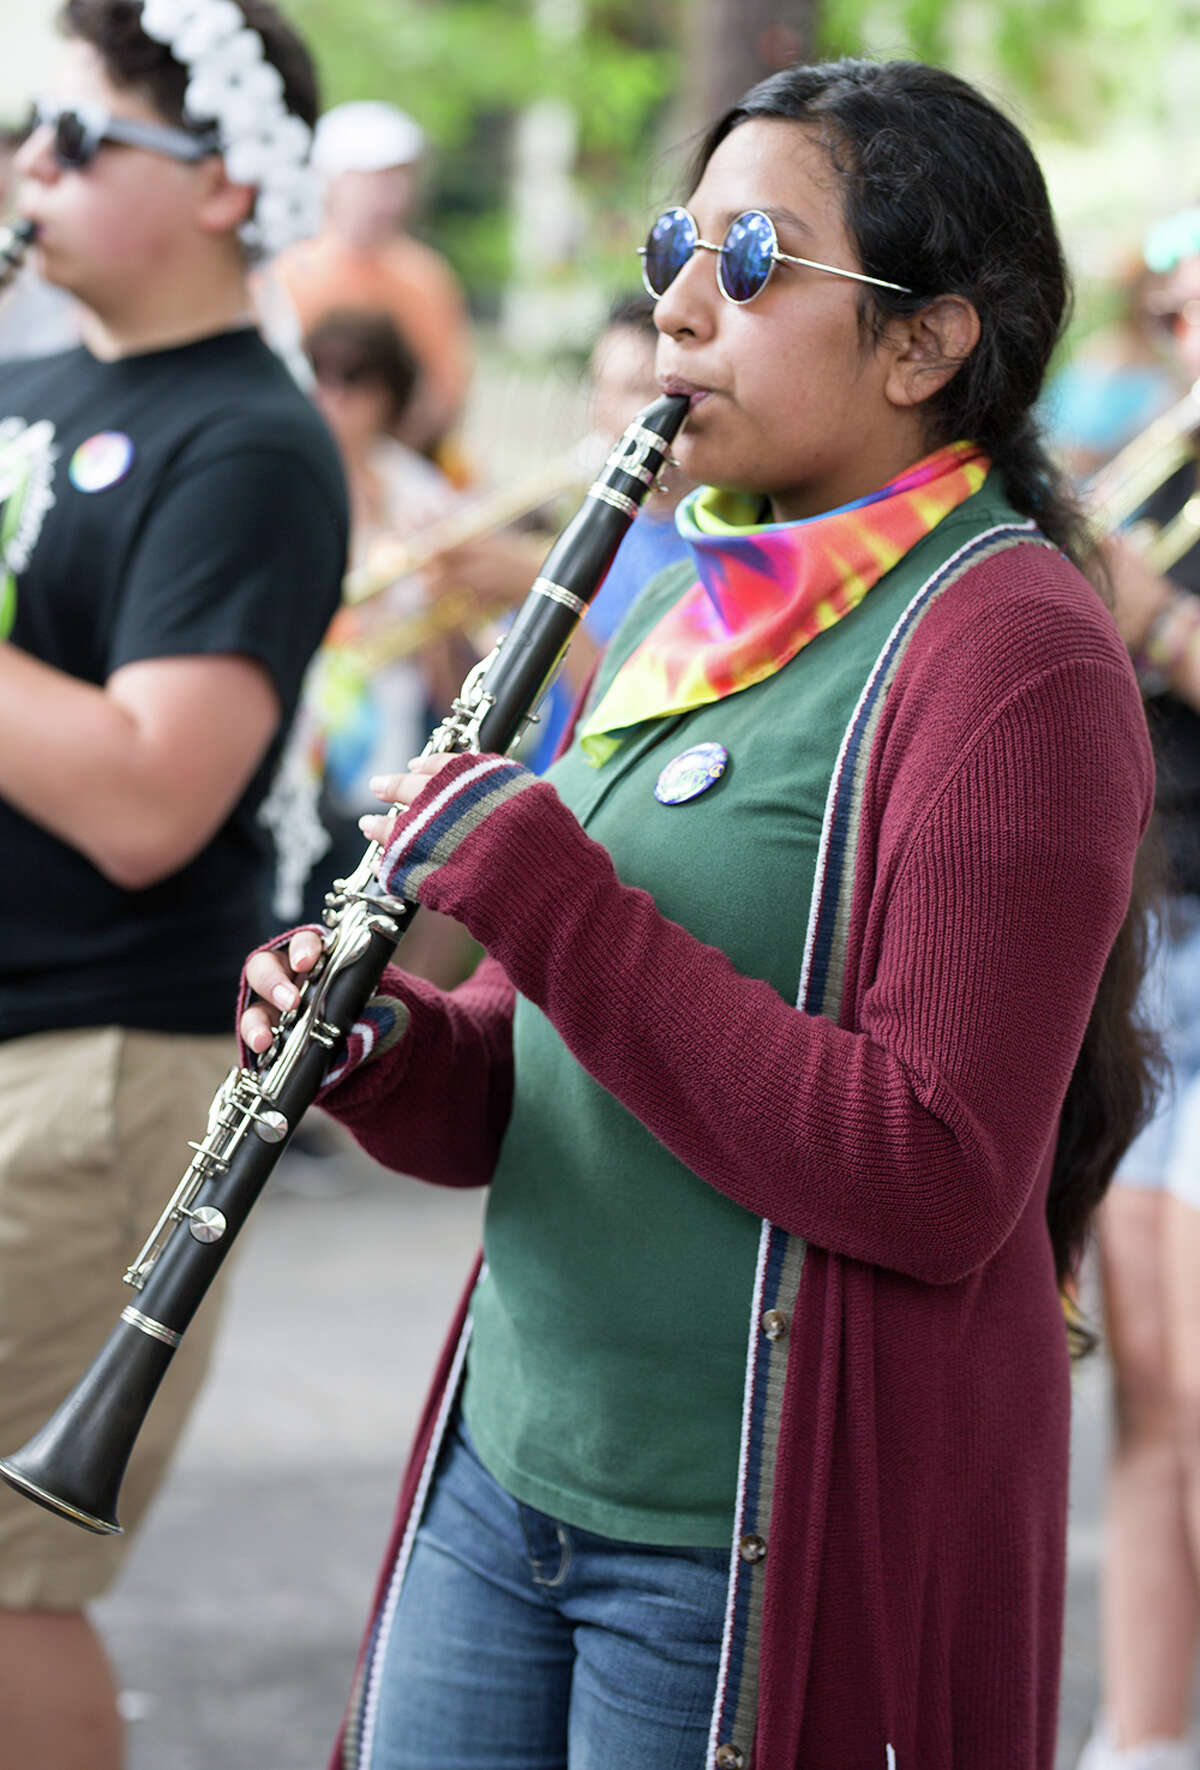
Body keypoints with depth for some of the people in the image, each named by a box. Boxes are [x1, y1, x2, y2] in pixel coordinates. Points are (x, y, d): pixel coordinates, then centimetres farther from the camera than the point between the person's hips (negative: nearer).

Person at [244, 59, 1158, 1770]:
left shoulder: (1010, 648, -14)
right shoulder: (694, 618, 12)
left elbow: (935, 1183, -22)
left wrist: (537, 893, -22)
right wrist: (380, 1050, -6)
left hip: (770, 1545, -7)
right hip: (512, 1477, 7)